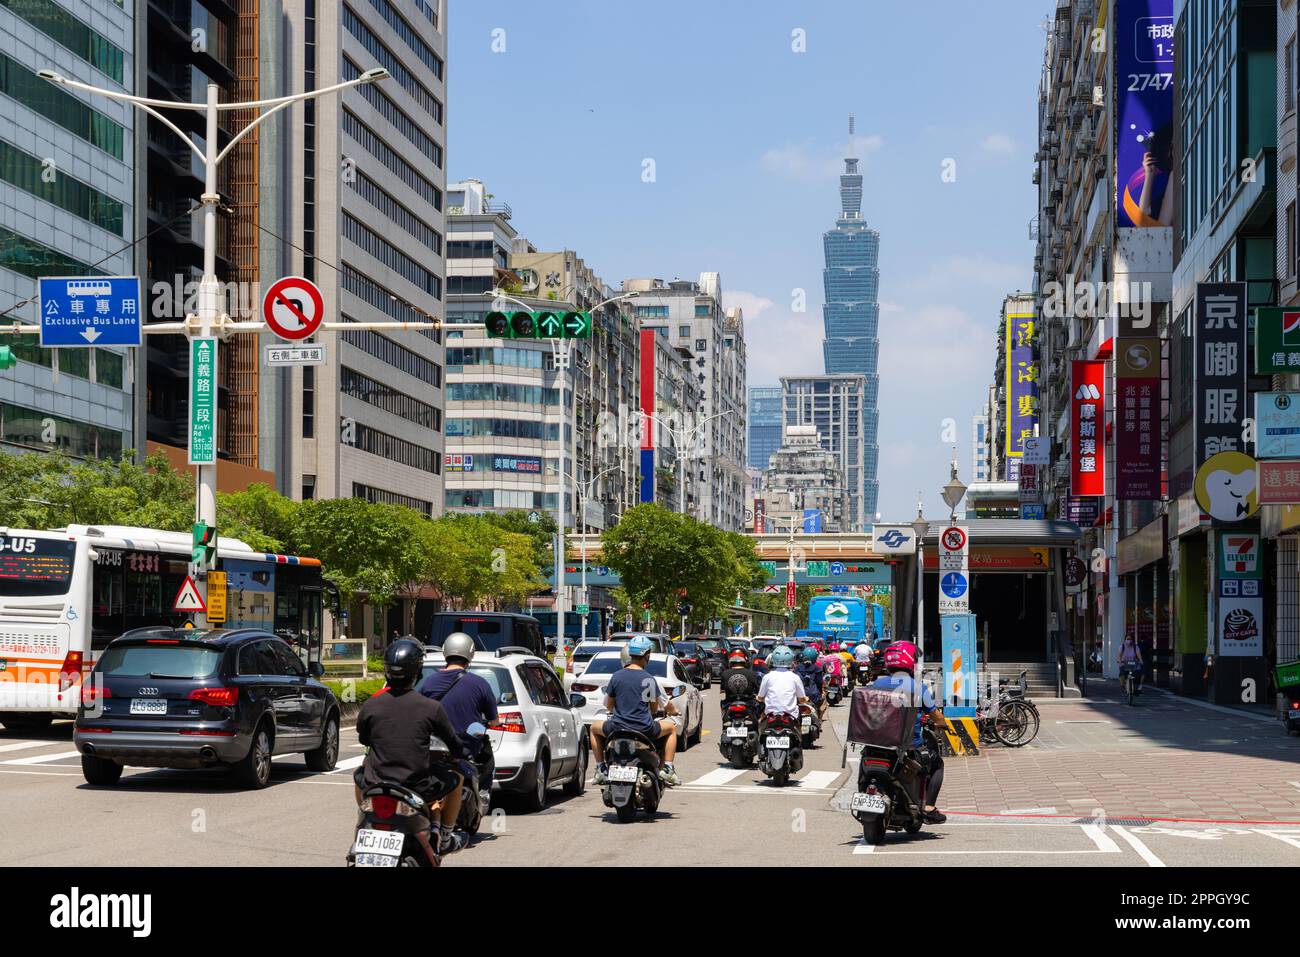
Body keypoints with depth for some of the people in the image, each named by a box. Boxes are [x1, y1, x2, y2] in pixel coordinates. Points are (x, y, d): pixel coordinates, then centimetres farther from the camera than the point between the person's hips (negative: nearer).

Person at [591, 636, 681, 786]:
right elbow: (654, 708, 3)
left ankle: (601, 769, 21)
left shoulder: (616, 676, -2)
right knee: (671, 728, 26)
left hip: (617, 728, 1)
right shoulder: (649, 679, -6)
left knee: (594, 729, 31)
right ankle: (667, 769, 14)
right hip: (645, 729, -1)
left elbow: (609, 705, 6)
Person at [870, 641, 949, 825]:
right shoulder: (918, 687, -6)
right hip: (911, 744, -3)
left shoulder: (877, 684, 1)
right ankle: (929, 808, 11)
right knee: (937, 763, 24)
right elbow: (936, 716, 3)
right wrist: (944, 724, 27)